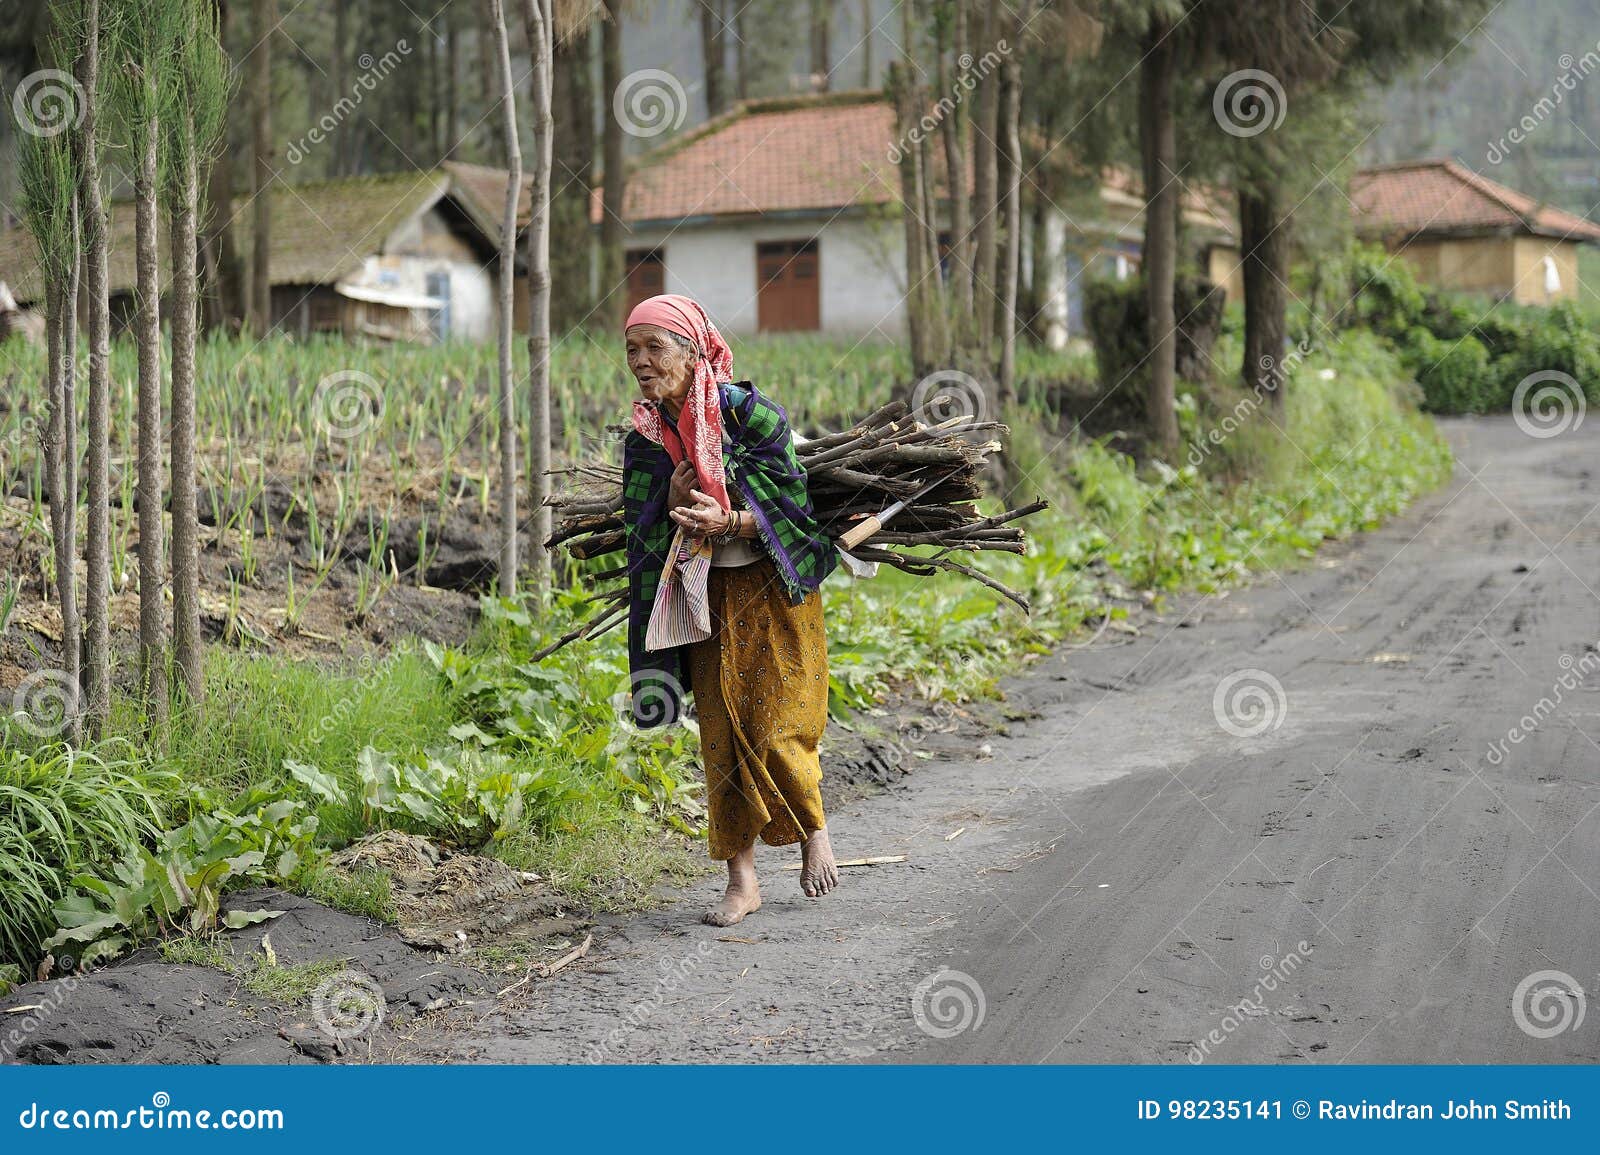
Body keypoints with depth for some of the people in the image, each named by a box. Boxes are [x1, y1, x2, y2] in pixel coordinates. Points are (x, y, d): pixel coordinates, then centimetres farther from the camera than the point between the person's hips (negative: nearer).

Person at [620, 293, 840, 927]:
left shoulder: (751, 412, -13)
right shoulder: (645, 439, 1)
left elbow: (791, 504, -15)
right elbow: (644, 534, 2)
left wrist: (729, 522, -31)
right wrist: (673, 505, -19)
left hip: (775, 590, -4)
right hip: (707, 597, 4)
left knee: (776, 730, -7)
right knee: (723, 732, 1)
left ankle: (815, 828, 22)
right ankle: (742, 878, 7)